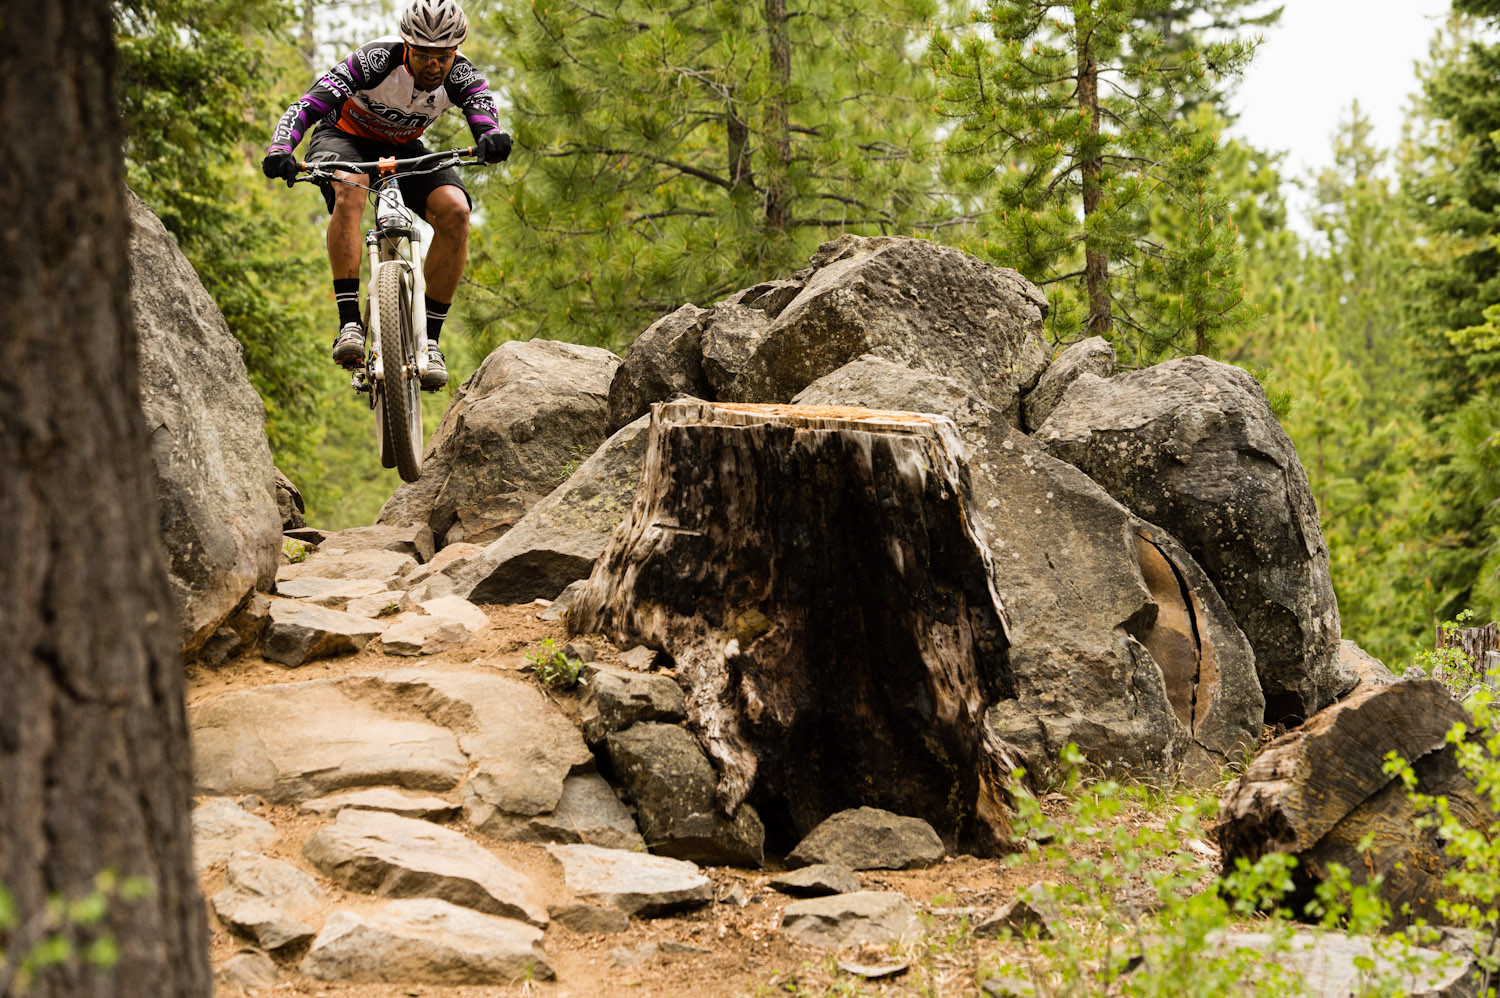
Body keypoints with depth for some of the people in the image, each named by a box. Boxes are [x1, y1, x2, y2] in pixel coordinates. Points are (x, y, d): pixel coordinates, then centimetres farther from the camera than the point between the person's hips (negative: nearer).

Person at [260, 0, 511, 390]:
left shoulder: (462, 77, -22)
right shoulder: (376, 60, -32)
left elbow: (485, 120, -37)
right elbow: (306, 106, -38)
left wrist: (493, 140, -62)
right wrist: (280, 148, -57)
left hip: (402, 150, 3)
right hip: (344, 138, -3)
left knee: (455, 211, -24)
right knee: (350, 189, -38)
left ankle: (428, 339, -16)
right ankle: (349, 326, -38)